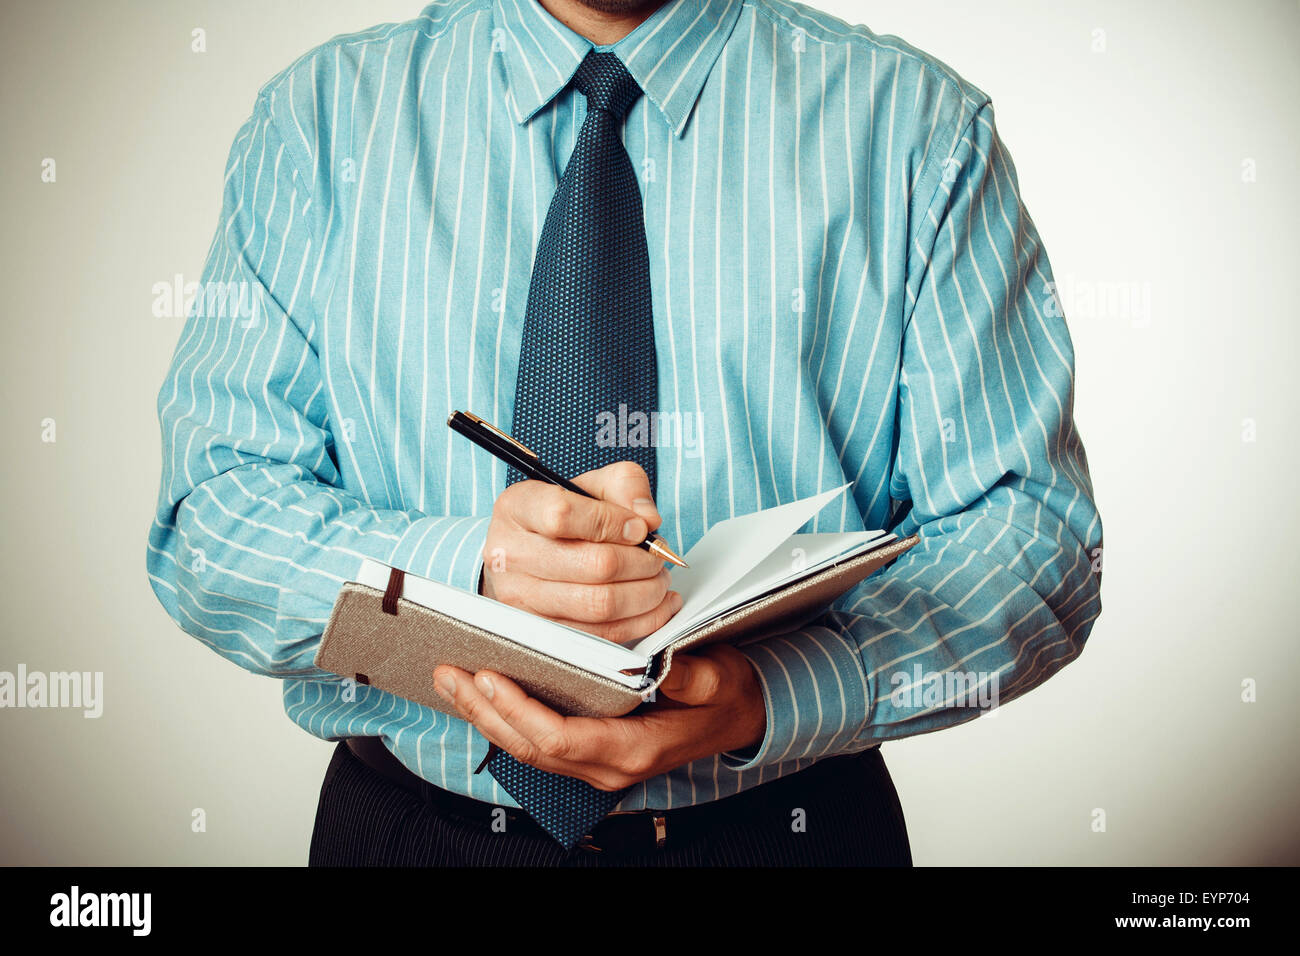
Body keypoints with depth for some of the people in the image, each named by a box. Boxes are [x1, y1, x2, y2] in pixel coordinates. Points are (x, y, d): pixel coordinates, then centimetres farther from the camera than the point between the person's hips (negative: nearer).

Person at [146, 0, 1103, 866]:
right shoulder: (320, 113, -4)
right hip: (411, 824, 1)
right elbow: (211, 515, -8)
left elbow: (1034, 529, -9)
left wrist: (765, 700, -27)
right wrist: (473, 573, -28)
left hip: (788, 826, 0)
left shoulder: (922, 124, -7)